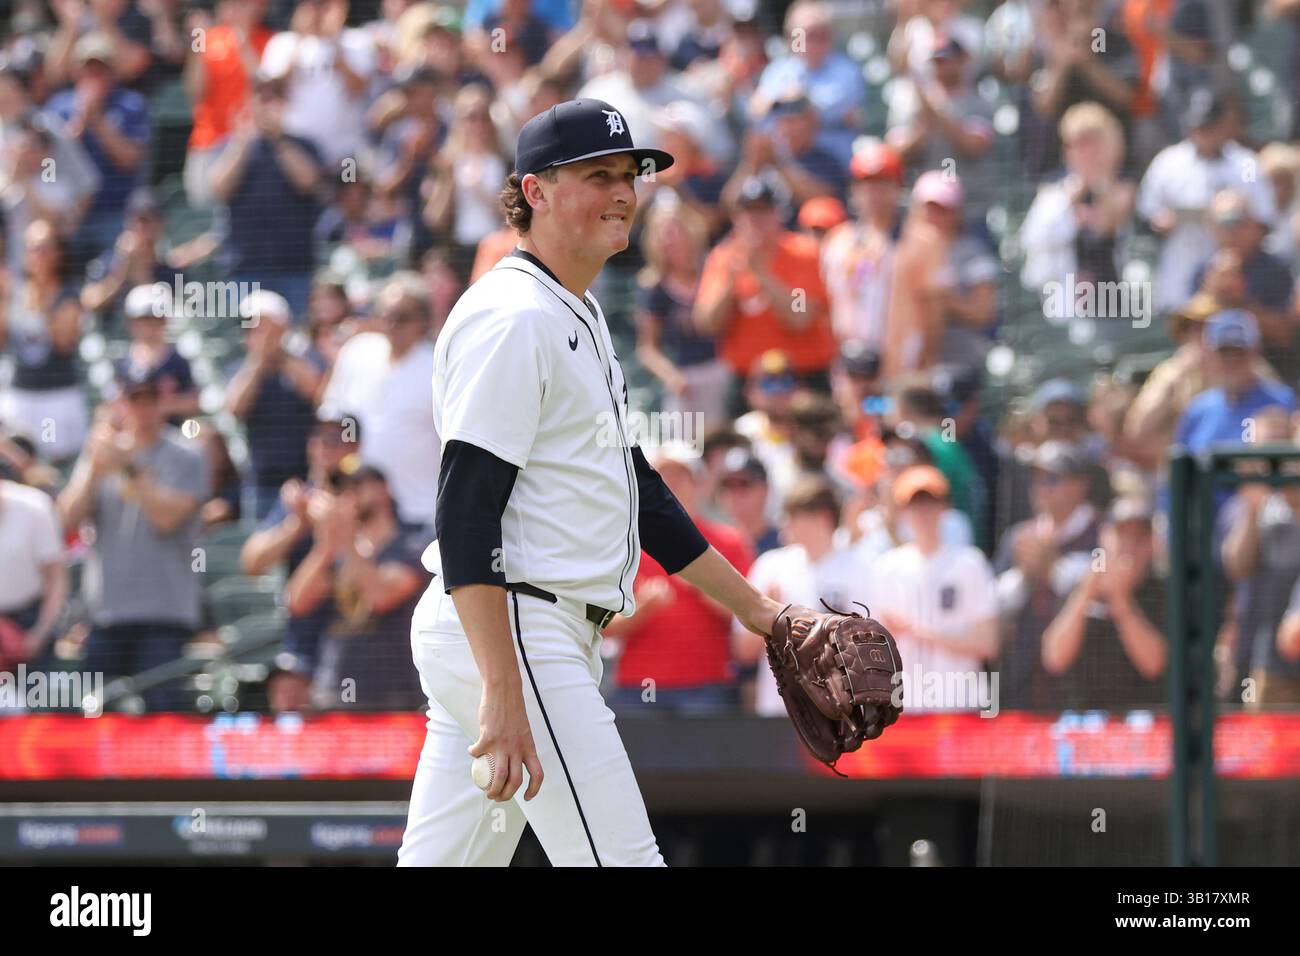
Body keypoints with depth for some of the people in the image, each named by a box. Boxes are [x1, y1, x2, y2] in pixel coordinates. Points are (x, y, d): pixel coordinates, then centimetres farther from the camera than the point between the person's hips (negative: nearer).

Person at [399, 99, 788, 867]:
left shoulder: (581, 318, 21)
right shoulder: (512, 318, -12)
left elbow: (639, 489, 28)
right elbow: (466, 514, -20)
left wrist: (756, 610, 27)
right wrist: (503, 692, -27)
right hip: (509, 634, -10)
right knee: (620, 858, -13)